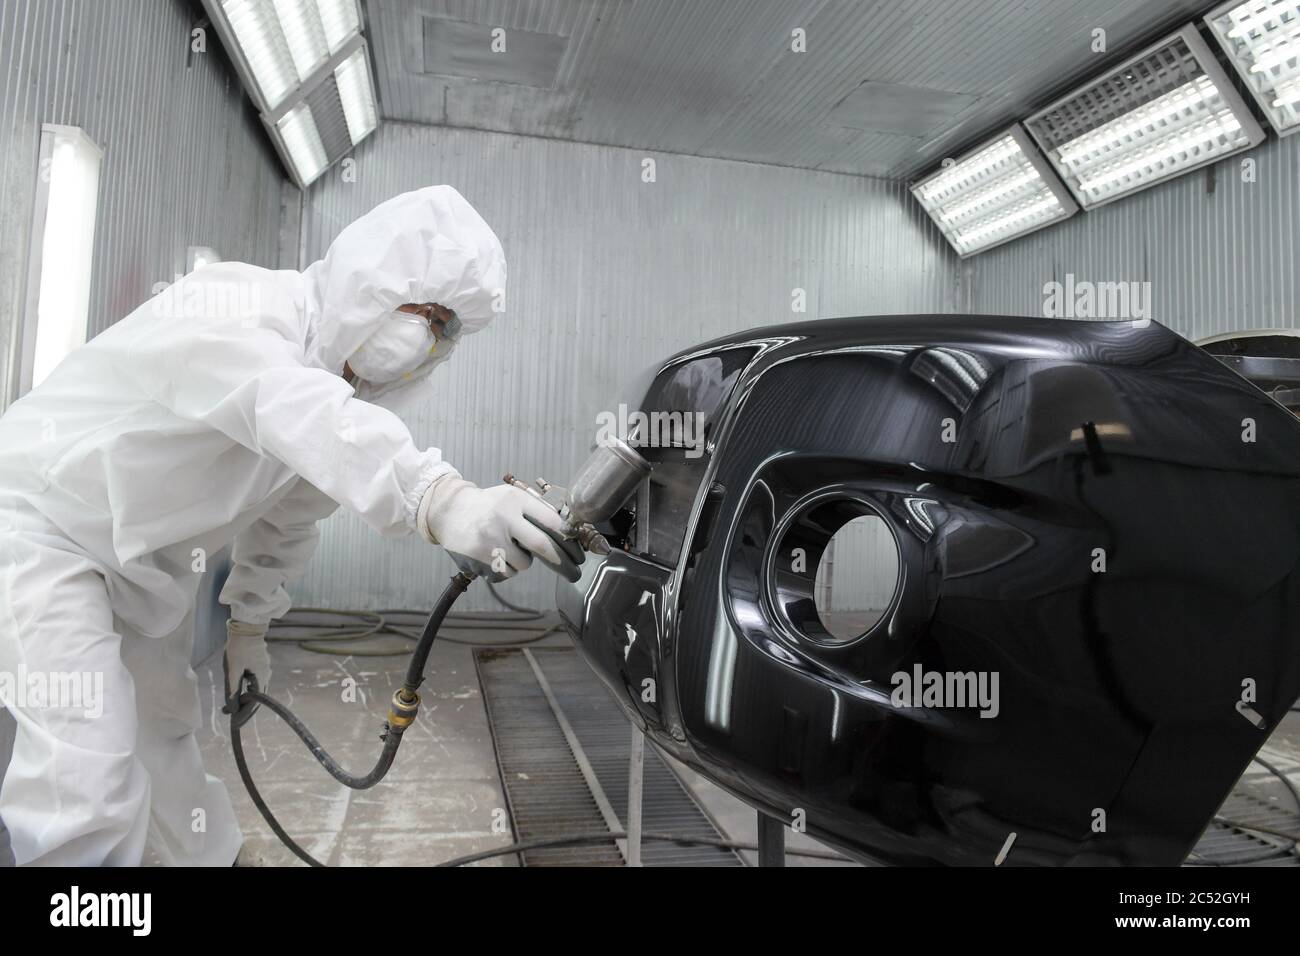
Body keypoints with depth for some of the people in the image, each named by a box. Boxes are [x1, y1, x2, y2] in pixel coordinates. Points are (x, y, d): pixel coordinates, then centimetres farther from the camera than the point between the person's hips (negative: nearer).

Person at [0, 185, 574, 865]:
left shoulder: (343, 378, -3)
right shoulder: (236, 307, -29)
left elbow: (287, 514, 10)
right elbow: (293, 409, -53)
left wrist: (249, 624, 14)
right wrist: (438, 502, -67)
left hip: (140, 568, 8)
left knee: (164, 732, 21)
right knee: (91, 786, -16)